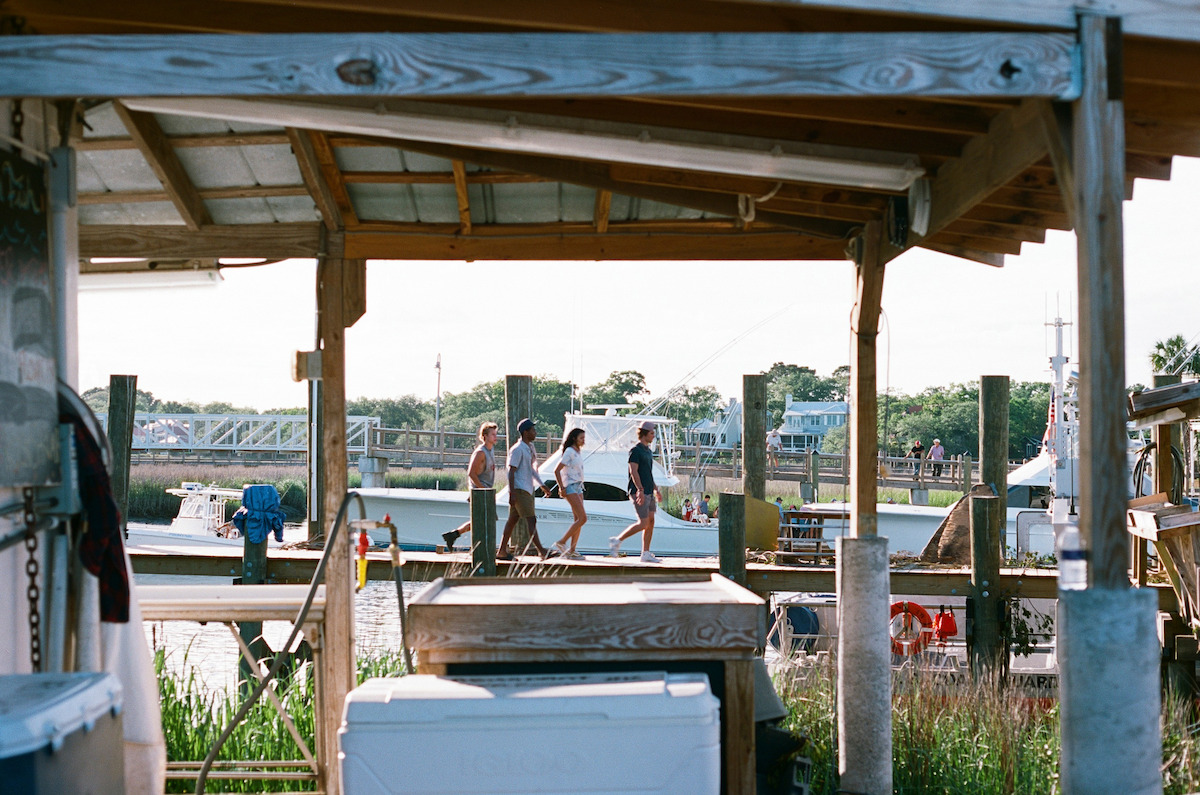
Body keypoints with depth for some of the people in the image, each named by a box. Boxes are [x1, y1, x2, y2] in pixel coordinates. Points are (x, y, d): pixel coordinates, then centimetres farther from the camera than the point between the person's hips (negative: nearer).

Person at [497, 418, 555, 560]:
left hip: (527, 489, 10)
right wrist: (512, 493, -20)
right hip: (519, 490, -10)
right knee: (531, 520, -12)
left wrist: (542, 485, 24)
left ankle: (502, 551, 14)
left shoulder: (530, 448, 16)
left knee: (512, 520, 11)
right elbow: (511, 472, -16)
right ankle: (541, 551, -16)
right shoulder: (517, 449, -13)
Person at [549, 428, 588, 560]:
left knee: (578, 519, 4)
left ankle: (572, 551, 5)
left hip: (578, 487, 9)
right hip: (570, 487, -9)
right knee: (583, 518, -15)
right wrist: (562, 488, -16)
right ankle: (561, 543, -10)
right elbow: (557, 470, -16)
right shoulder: (569, 452, -12)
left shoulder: (578, 452, 15)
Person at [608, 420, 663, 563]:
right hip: (639, 492, -9)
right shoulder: (635, 450, -10)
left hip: (649, 492, 9)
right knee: (643, 523, -11)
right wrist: (640, 490, -27)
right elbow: (634, 472, -18)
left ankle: (646, 554, 7)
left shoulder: (648, 451, 19)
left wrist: (656, 490, 25)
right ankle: (617, 541, 0)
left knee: (651, 521, 5)